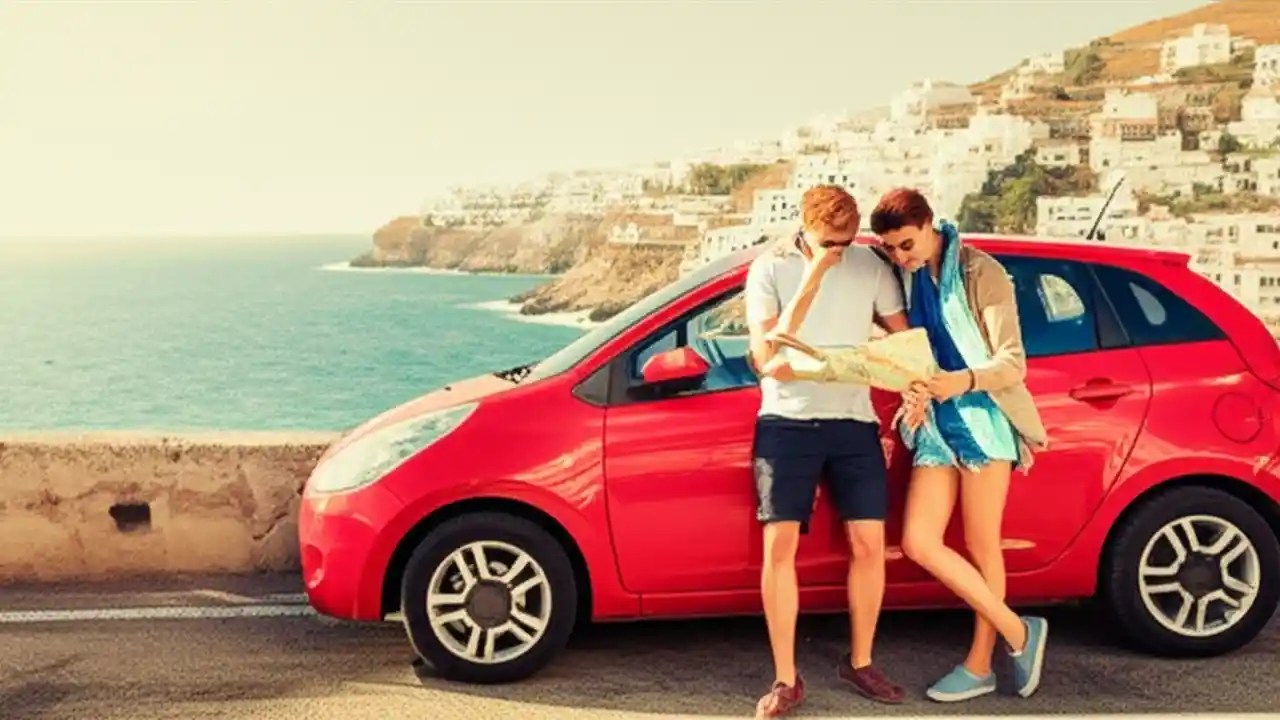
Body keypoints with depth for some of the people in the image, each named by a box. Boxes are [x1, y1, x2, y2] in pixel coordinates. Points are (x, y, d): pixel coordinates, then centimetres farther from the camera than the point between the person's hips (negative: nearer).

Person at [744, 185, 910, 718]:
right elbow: (765, 356, -11)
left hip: (854, 421, 2)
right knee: (780, 546, -7)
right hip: (786, 422, -2)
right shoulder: (770, 268, -3)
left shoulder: (872, 267, 3)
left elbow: (905, 338, 8)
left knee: (869, 543, 0)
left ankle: (860, 663, 19)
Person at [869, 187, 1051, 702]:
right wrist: (914, 391, -7)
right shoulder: (902, 279, 8)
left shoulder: (980, 273, -9)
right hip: (935, 423, 6)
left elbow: (1012, 362, -12)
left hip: (983, 417, -6)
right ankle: (1018, 633, 8)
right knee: (918, 542, -4)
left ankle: (980, 664, 15)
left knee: (981, 546, 1)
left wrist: (962, 381, -31)